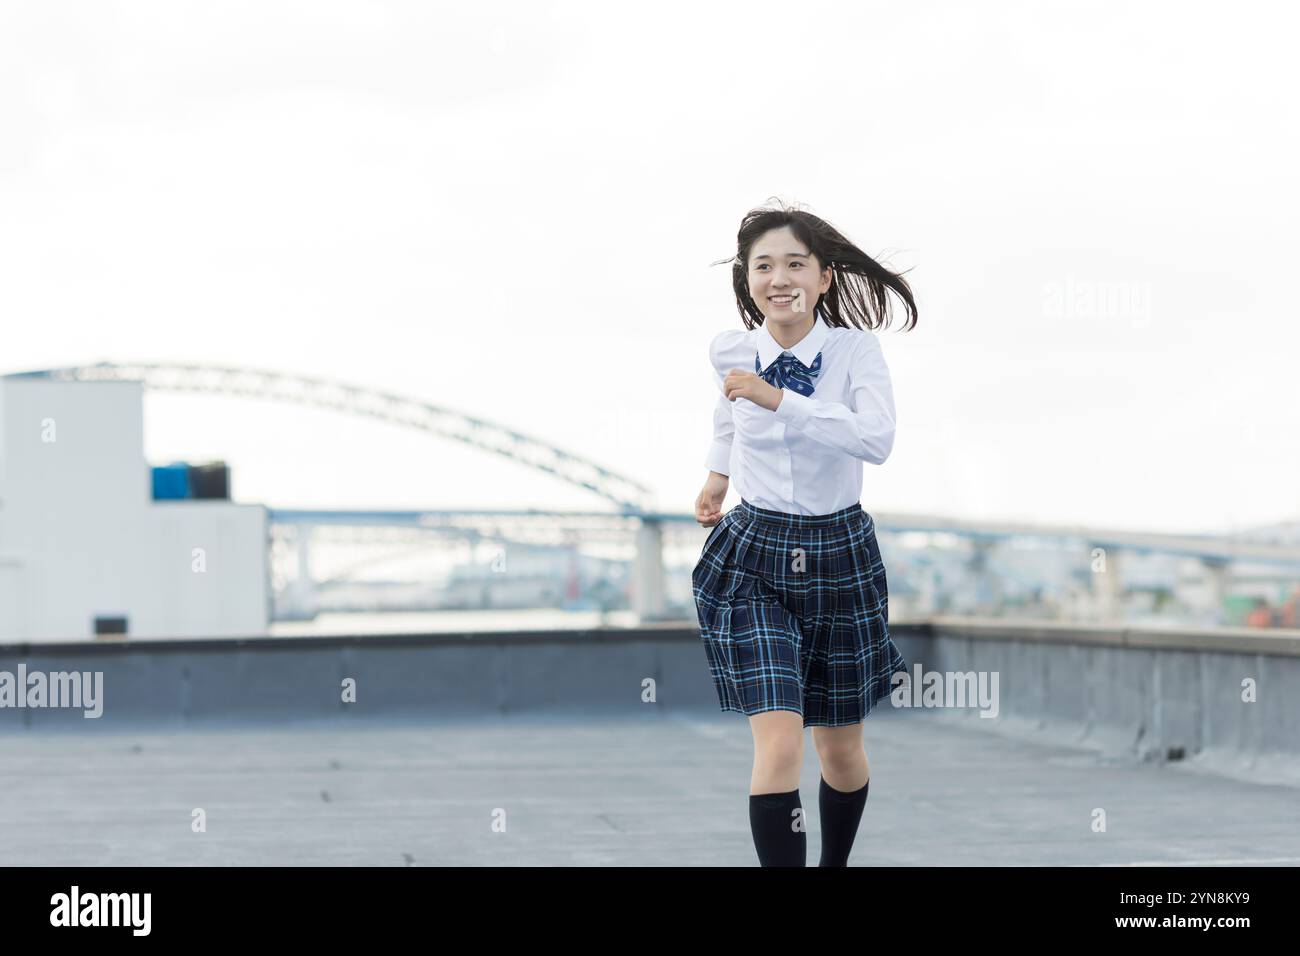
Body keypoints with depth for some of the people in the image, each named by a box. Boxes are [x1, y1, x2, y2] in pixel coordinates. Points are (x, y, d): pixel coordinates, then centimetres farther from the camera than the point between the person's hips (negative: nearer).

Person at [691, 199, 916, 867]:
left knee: (840, 749, 14)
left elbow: (877, 440, -31)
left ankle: (836, 863, 41)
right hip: (754, 561, 0)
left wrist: (777, 398, -33)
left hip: (839, 556, 0)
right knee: (778, 744, -17)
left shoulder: (856, 349, -12)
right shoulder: (730, 352, -5)